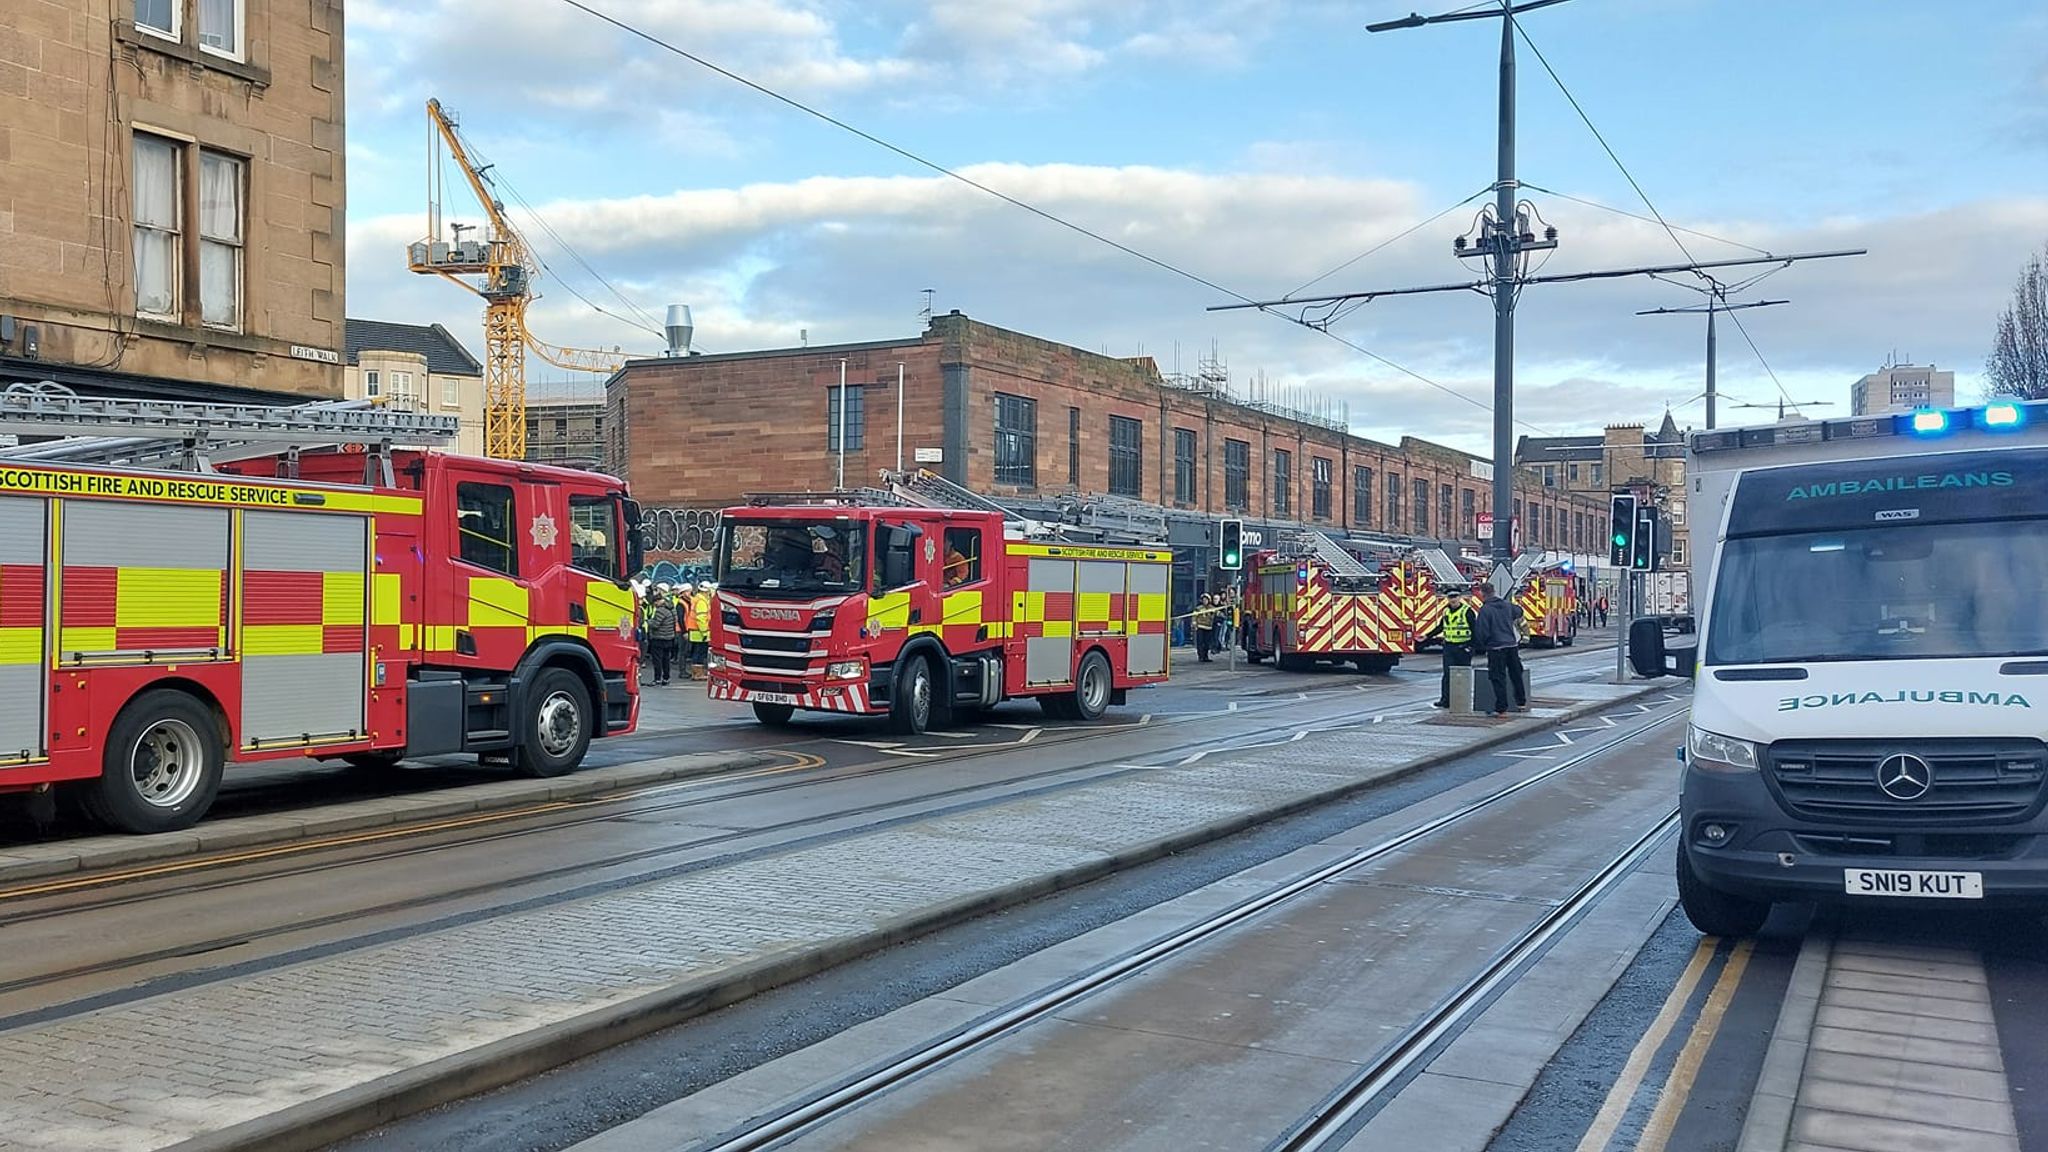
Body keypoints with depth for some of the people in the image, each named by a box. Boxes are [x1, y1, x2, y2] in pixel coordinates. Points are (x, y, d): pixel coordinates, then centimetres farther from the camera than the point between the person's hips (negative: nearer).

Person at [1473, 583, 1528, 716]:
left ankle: (1501, 709, 0)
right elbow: (1518, 612, 28)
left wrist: (1482, 644, 6)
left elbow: (1481, 632, -13)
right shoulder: (1507, 605, 6)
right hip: (1512, 645, 6)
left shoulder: (1485, 610, -14)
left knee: (1499, 678, 0)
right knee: (1516, 675, 18)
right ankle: (1521, 702, 30)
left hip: (1496, 647, -6)